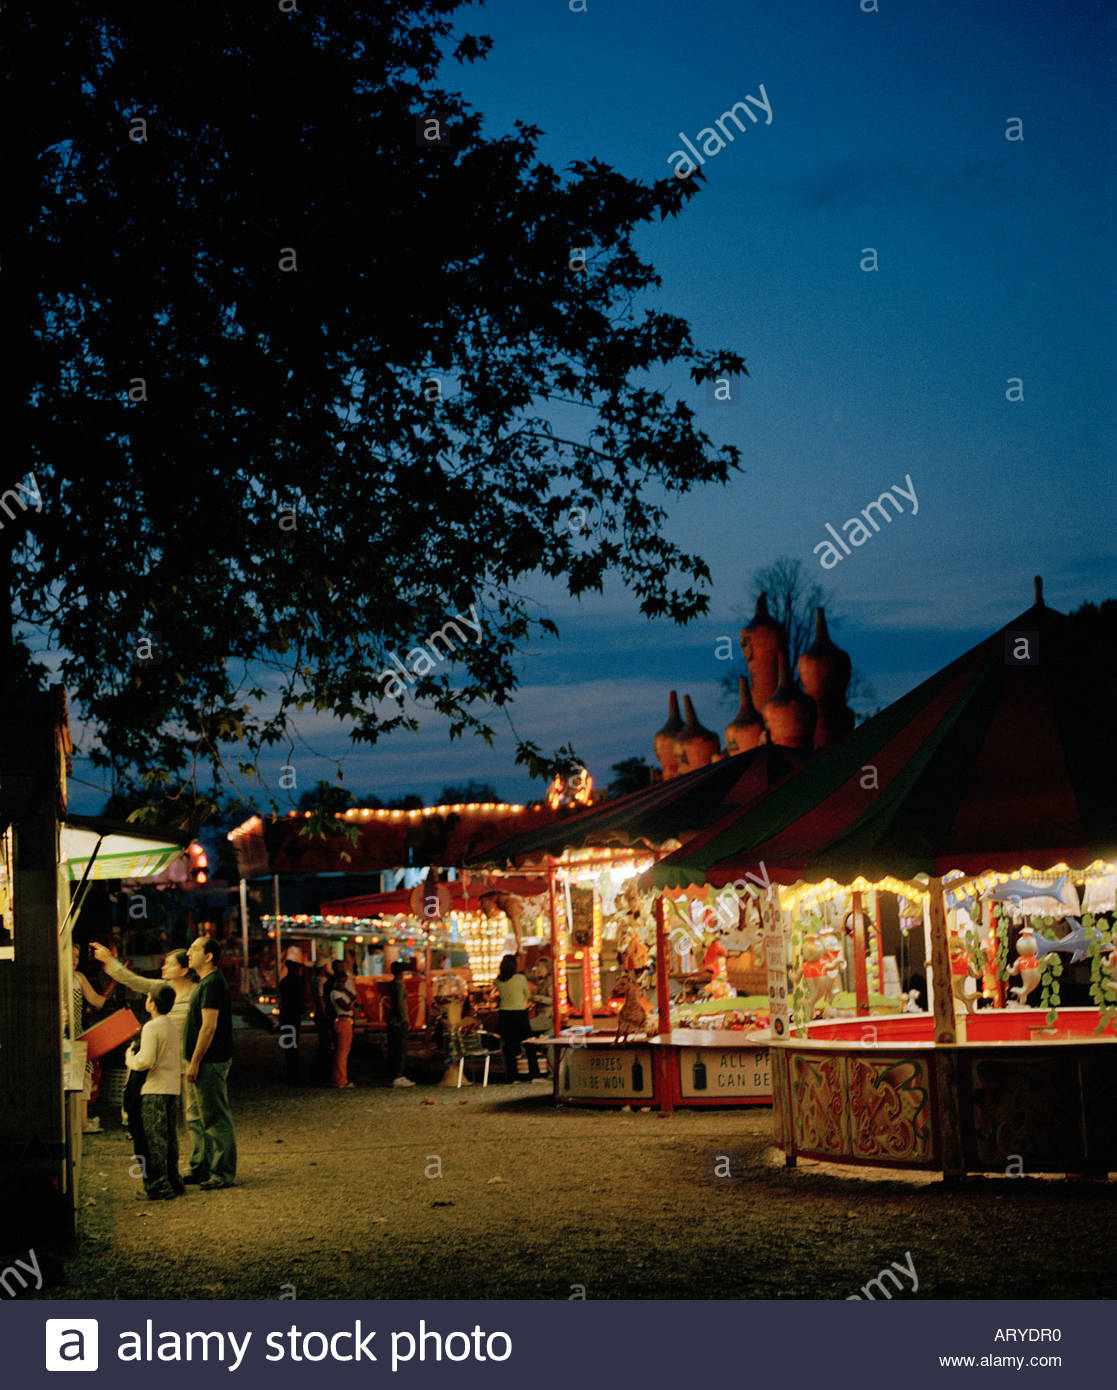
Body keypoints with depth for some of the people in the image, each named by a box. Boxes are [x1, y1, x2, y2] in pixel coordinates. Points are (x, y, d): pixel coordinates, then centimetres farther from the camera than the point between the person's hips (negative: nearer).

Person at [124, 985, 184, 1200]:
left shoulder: (151, 1027, -14)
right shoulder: (172, 1027, 13)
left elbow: (145, 1062, -19)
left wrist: (130, 1058, -3)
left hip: (155, 1091, -9)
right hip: (173, 1088, 9)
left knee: (155, 1140, -5)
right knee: (169, 1139, 13)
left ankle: (158, 1187, -5)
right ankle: (173, 1183, 16)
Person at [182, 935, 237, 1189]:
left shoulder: (213, 984, -17)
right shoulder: (204, 983, 16)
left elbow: (209, 1026, -22)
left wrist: (195, 1062, -21)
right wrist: (192, 1062, 20)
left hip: (210, 1063, -11)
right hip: (200, 1063, 11)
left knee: (216, 1120, -5)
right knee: (196, 1119, 17)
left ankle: (223, 1174, 0)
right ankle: (200, 1169, 25)